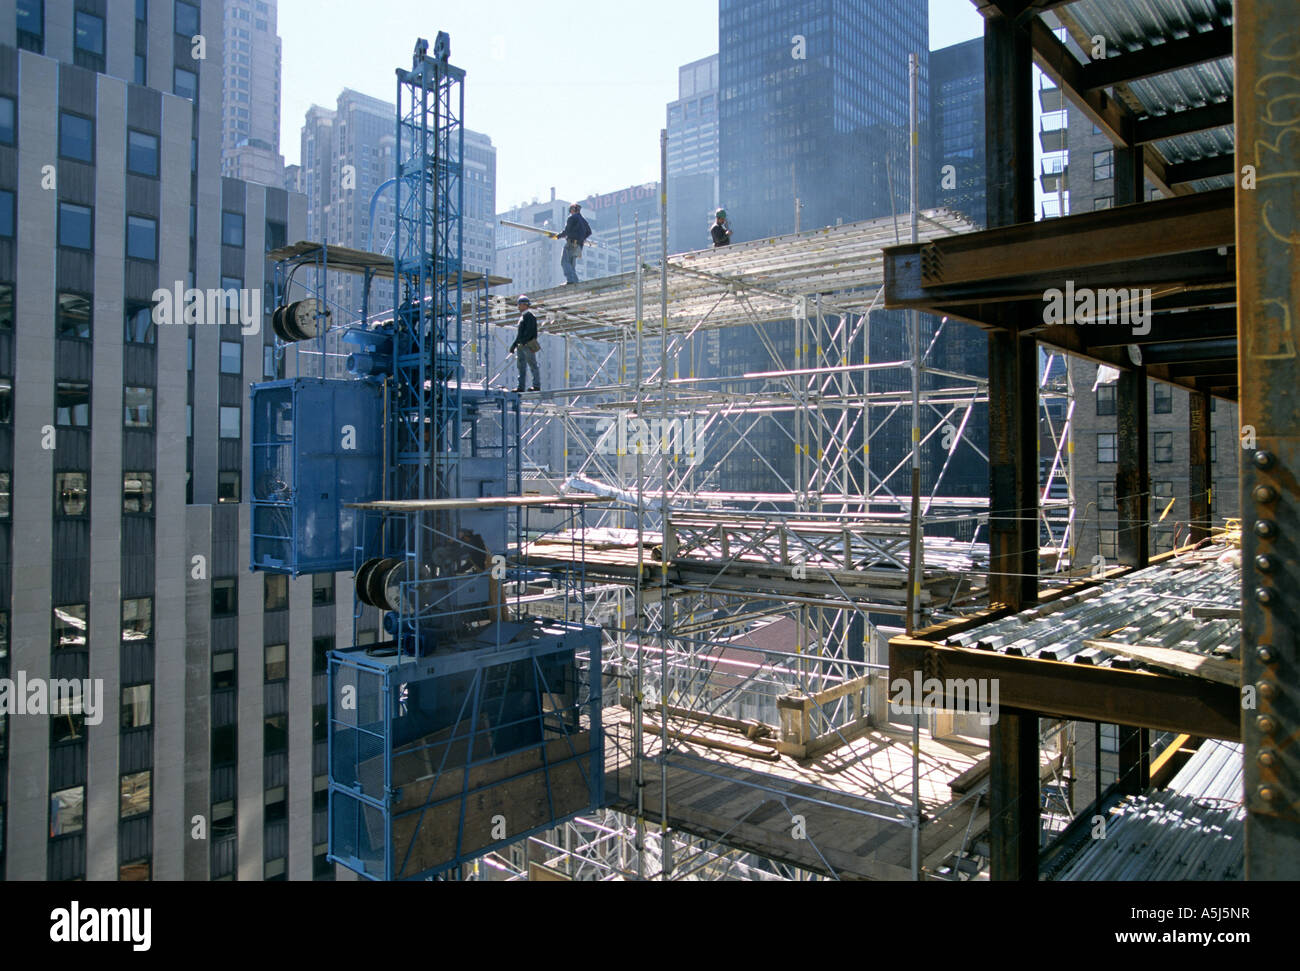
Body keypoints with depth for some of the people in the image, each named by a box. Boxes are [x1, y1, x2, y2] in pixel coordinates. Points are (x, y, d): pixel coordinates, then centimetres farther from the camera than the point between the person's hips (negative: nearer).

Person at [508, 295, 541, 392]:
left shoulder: (529, 316, -7)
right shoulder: (522, 316, 20)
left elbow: (529, 331, -19)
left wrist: (522, 342, -26)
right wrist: (514, 345, 18)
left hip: (528, 345, -9)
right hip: (521, 346, 9)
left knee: (533, 365, -4)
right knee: (521, 366, 7)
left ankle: (537, 386, 0)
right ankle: (521, 387, 8)